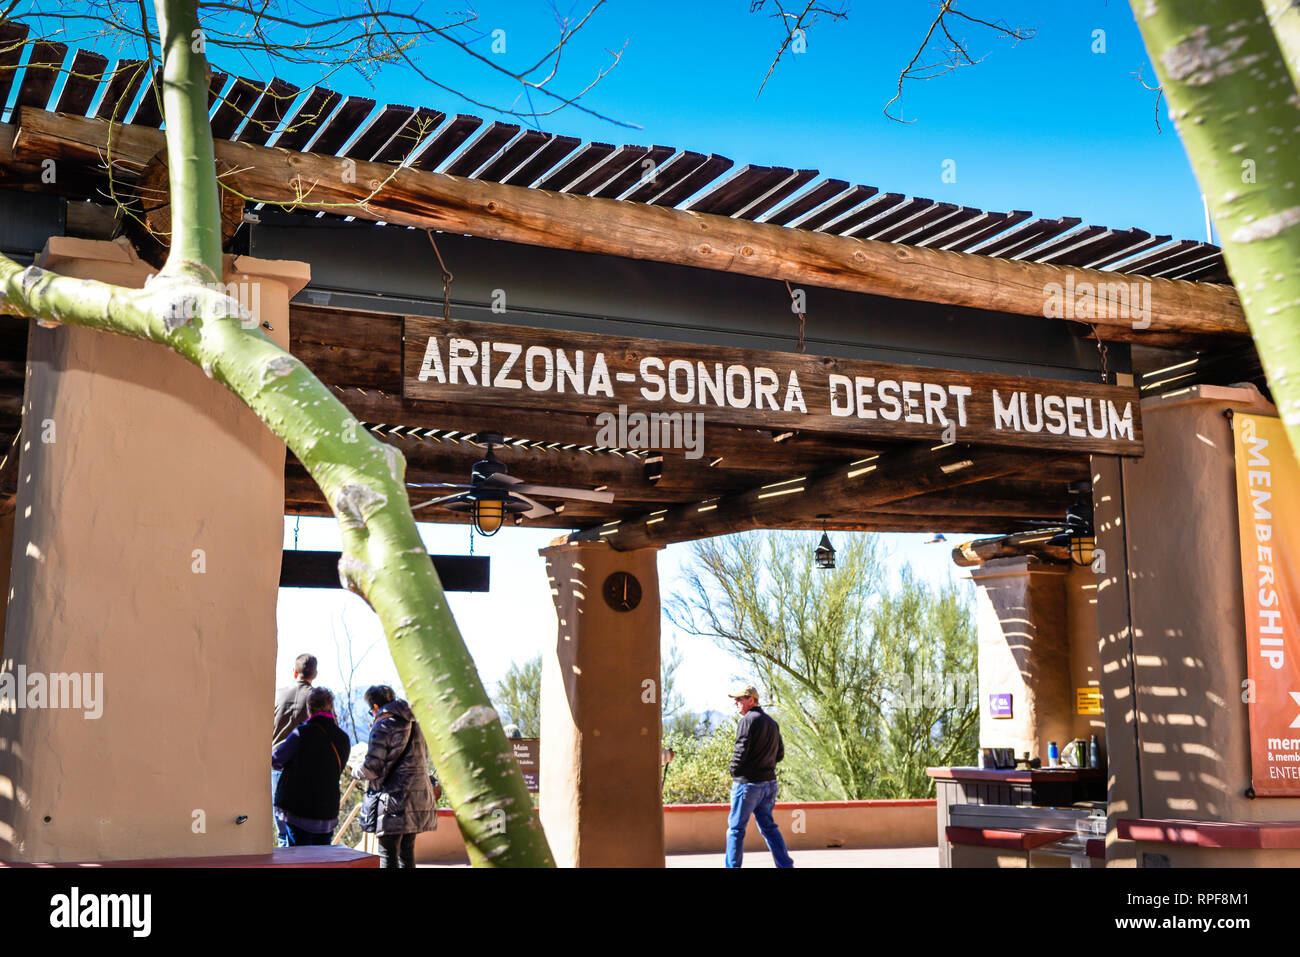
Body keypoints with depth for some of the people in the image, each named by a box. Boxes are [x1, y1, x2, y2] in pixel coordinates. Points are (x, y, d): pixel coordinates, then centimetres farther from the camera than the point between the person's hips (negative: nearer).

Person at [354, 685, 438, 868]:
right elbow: (424, 756, 25)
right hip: (418, 796, 7)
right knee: (407, 851, 14)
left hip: (394, 799, -7)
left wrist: (355, 772, 9)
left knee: (387, 854, -4)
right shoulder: (413, 723, 14)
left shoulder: (382, 726, -9)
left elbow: (372, 768, -11)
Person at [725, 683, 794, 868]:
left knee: (736, 827, 0)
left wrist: (734, 770, -2)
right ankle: (786, 865, 10)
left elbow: (741, 750, -18)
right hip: (769, 782, 8)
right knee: (768, 826, 14)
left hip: (748, 783, -8)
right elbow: (780, 753, 19)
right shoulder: (772, 723, 15)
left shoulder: (748, 720, -12)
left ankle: (732, 865, 2)